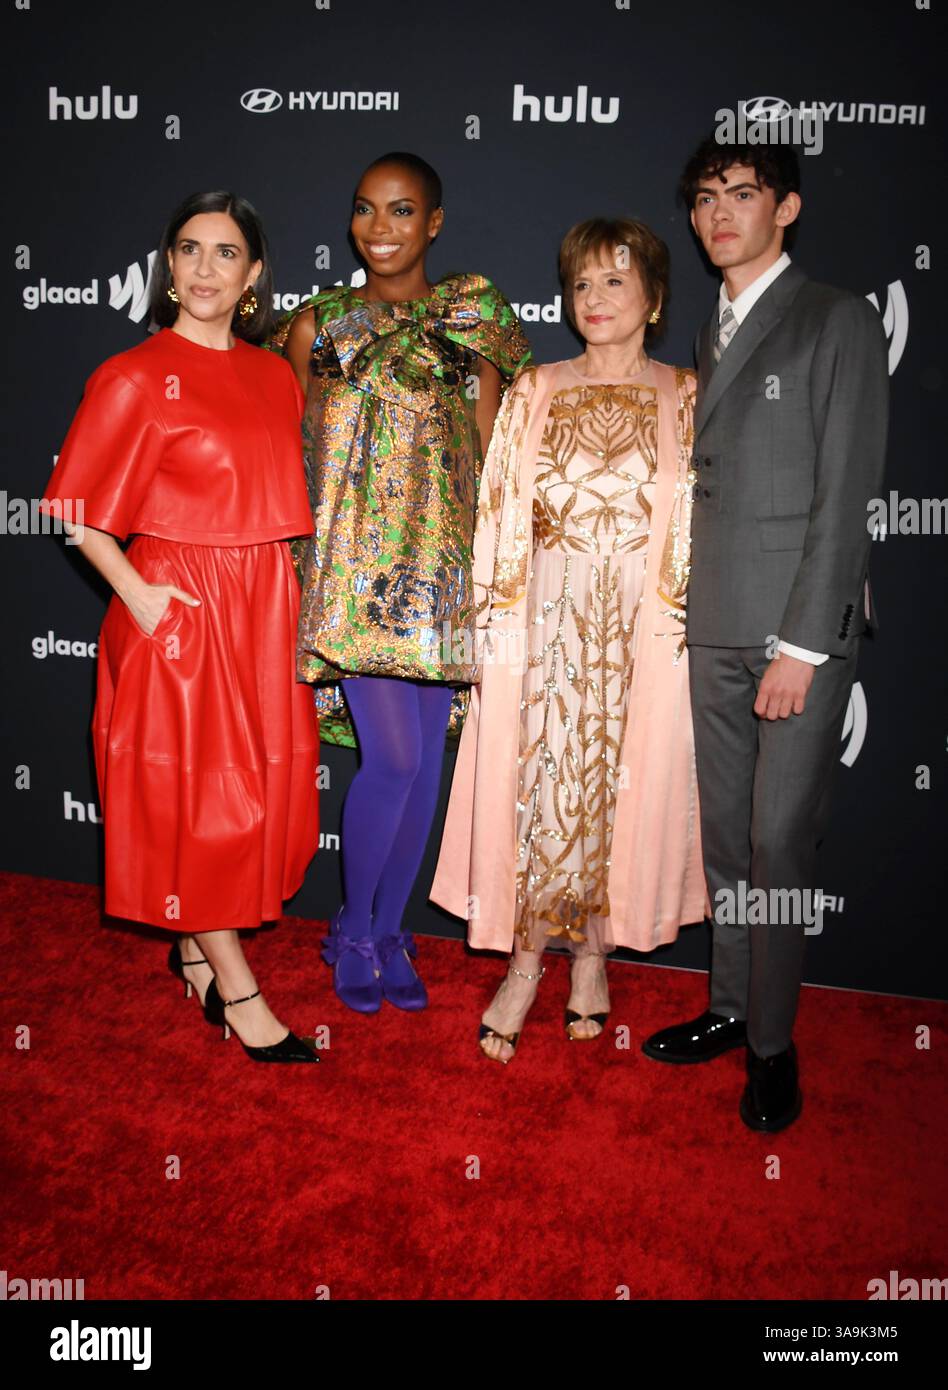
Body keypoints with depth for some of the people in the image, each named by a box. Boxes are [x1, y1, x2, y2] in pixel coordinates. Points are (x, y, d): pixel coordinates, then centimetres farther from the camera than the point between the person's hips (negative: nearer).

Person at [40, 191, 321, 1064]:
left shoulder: (273, 376, 10)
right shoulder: (135, 378, -7)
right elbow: (80, 509, -6)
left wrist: (292, 592, 8)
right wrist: (136, 593, -16)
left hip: (265, 608, 6)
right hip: (178, 609, -6)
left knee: (259, 784, 11)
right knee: (193, 793, 3)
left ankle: (196, 947, 33)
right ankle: (235, 987, 16)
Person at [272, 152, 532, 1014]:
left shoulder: (475, 316, 8)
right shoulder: (318, 324, 8)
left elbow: (488, 448, 6)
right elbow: (300, 450, 13)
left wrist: (489, 560, 0)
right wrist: (304, 547, 6)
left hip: (442, 559, 2)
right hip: (354, 559, -1)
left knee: (426, 756, 5)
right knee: (394, 756, -8)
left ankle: (387, 929, 24)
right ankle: (353, 933, 15)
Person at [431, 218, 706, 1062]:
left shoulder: (686, 401, 5)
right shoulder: (533, 393, 8)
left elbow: (701, 527, 3)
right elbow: (501, 516, 5)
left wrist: (685, 623, -4)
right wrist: (493, 630, 0)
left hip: (643, 635, 0)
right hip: (544, 629, 1)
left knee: (619, 790, 6)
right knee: (534, 789, 1)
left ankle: (594, 951, 26)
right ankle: (526, 964, 16)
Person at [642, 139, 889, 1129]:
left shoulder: (838, 322, -1)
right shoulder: (711, 331, 18)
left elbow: (846, 494, -9)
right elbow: (711, 480, 14)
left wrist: (802, 644, -14)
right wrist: (694, 611, 5)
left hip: (801, 626, -6)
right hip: (715, 627, 6)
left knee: (781, 838, -4)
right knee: (724, 831, 11)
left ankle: (772, 1044, 11)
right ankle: (731, 1006, 26)